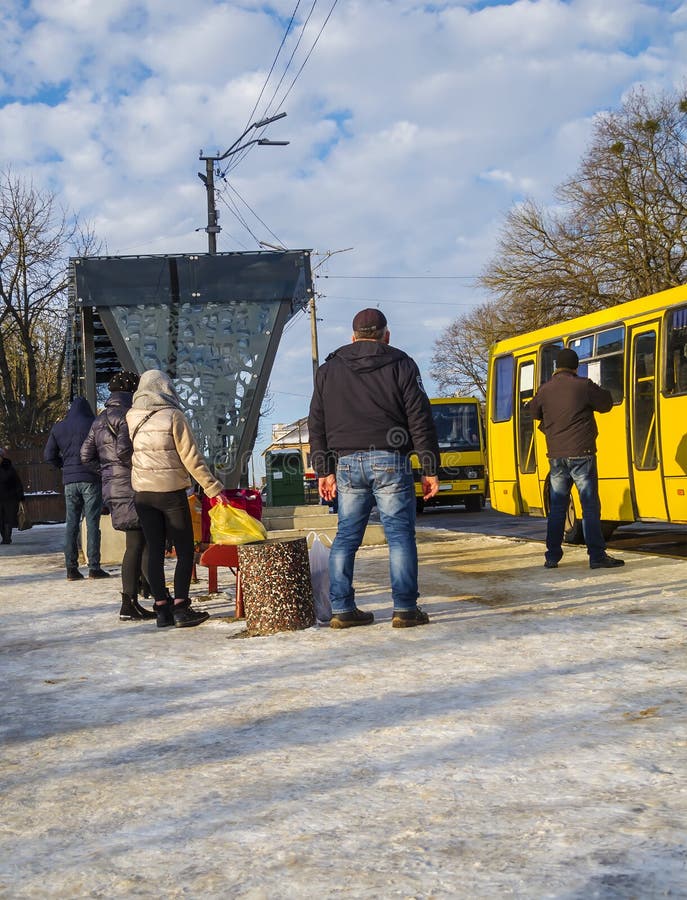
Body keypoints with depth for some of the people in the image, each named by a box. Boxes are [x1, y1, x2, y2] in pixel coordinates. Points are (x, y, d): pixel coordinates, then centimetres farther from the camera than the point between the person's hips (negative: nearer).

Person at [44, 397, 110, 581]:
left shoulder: (58, 427, 9)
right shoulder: (92, 425, -4)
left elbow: (49, 455, 8)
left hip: (69, 481, 4)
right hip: (90, 479, -4)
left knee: (71, 523, 7)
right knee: (92, 523, -2)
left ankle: (71, 568, 4)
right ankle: (94, 567, -3)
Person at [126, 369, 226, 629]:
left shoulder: (132, 417, 3)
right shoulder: (173, 416, -8)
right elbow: (191, 457, -10)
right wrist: (214, 488, -6)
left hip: (142, 492, 4)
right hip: (171, 491, -4)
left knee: (155, 550, 8)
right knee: (185, 550, 3)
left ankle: (162, 608, 9)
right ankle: (180, 607, -3)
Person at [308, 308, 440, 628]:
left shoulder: (328, 370, 14)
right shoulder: (400, 365, 4)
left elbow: (317, 425, 13)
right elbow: (420, 421, -1)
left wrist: (324, 471, 15)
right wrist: (430, 469, 1)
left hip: (346, 463, 3)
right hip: (390, 460, -3)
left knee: (346, 535, 8)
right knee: (400, 533, 1)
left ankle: (342, 609, 8)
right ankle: (405, 609, -1)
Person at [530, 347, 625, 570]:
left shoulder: (545, 390, 6)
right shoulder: (584, 386, -5)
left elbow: (534, 412, 22)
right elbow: (606, 404, 7)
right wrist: (597, 392, 23)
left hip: (556, 456, 4)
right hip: (581, 454, -4)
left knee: (557, 507, 10)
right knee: (590, 506, -2)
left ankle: (552, 556, 11)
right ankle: (597, 556, -4)